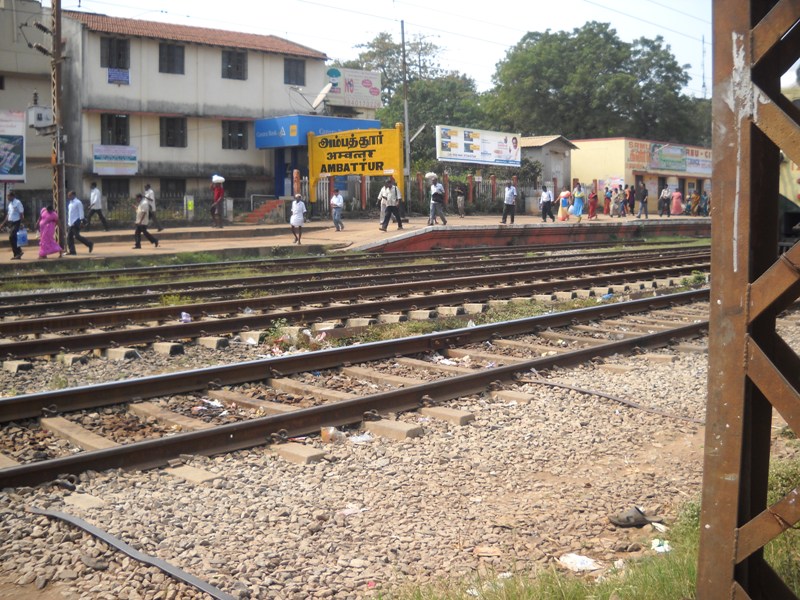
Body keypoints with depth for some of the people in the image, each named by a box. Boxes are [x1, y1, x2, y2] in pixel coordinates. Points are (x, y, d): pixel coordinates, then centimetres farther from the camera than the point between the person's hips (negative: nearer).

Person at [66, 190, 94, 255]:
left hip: (76, 222, -9)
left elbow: (81, 212, -14)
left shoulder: (78, 202, -12)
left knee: (77, 236, -9)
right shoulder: (70, 202, 14)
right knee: (69, 236, 5)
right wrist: (69, 222, 19)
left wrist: (81, 220, -18)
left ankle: (90, 244, 4)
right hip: (71, 223, 9)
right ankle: (72, 251, 9)